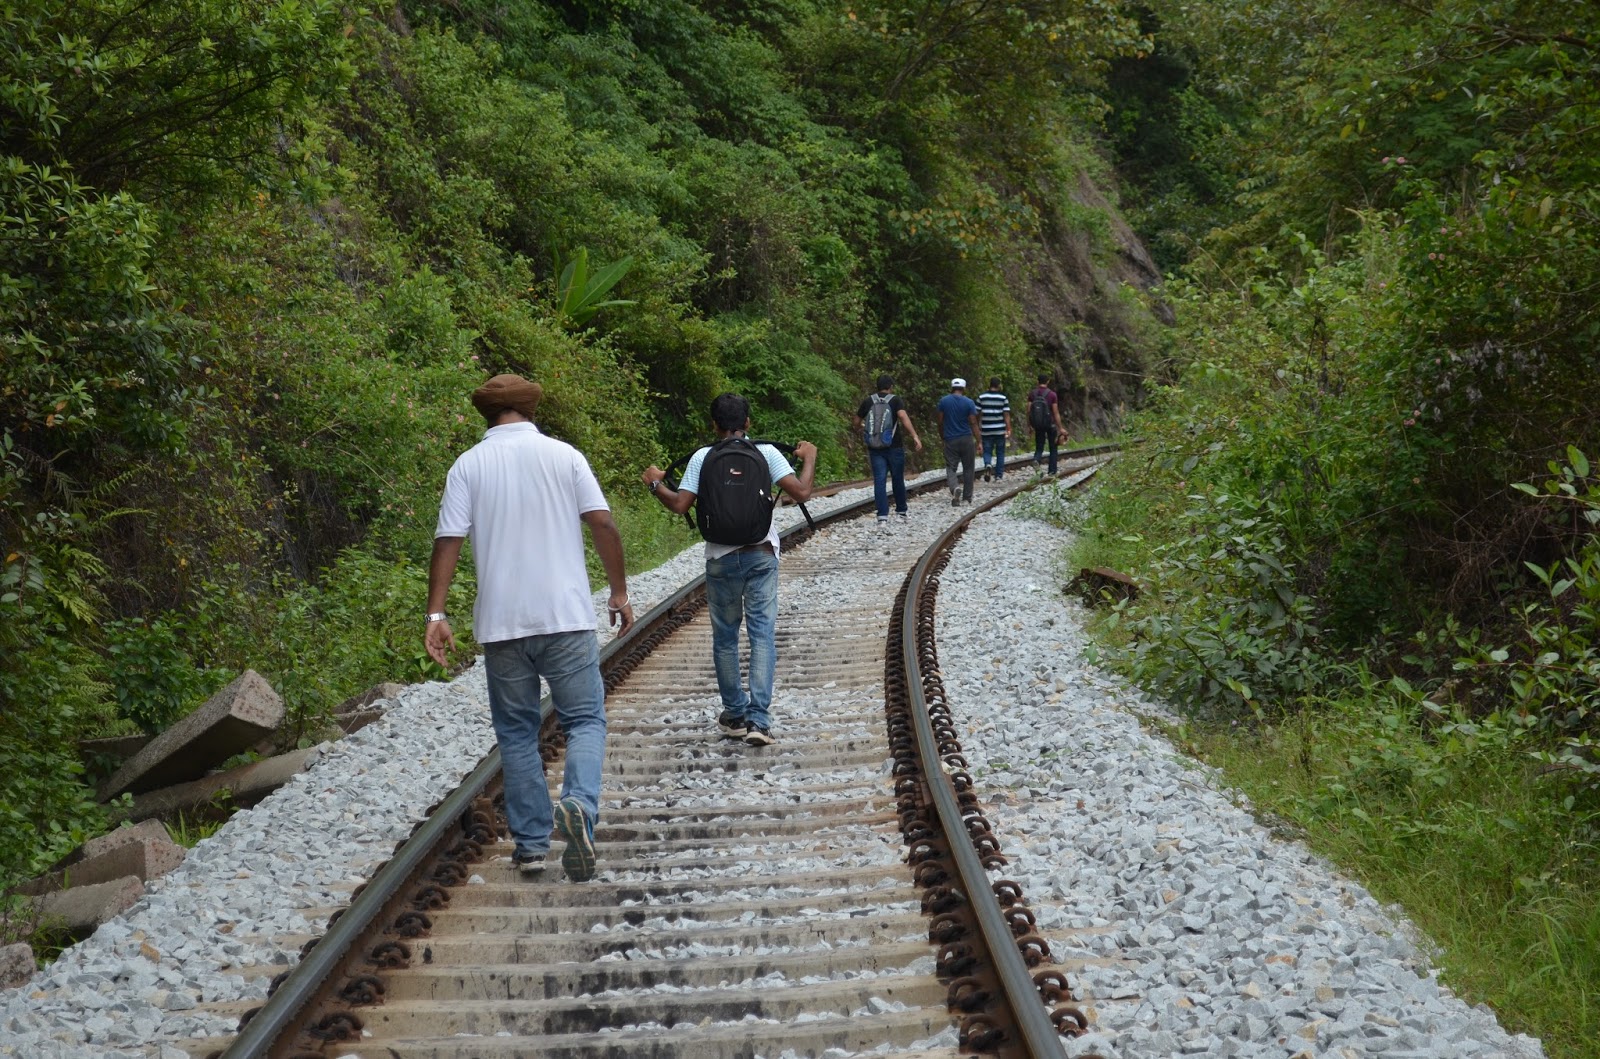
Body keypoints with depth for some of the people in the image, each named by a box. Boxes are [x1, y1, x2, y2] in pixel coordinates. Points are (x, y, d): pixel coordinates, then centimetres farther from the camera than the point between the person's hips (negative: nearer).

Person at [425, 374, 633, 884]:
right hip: (566, 616, -1)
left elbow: (448, 540, -5)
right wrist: (619, 592, 6)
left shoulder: (469, 465, 2)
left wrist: (436, 615, -3)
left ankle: (531, 843, 13)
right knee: (585, 721, 7)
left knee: (517, 732, 12)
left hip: (501, 623, 1)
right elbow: (602, 523, -3)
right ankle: (579, 804, -20)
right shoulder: (563, 455, 2)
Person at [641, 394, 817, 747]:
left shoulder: (702, 458, -3)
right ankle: (759, 719, -11)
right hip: (761, 555, 0)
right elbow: (801, 493, -9)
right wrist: (809, 459, 9)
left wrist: (656, 483, 12)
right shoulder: (766, 453, -3)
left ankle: (735, 715, 22)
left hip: (721, 559, 1)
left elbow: (679, 505, -7)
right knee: (762, 634, -1)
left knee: (725, 637, 14)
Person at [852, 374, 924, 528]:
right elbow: (903, 417, -21)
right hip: (894, 447, -1)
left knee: (879, 481, -3)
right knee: (898, 479, 14)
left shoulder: (868, 402, 3)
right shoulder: (895, 401, -4)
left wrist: (858, 430, 33)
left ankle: (882, 516, -15)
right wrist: (915, 436, -26)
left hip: (875, 449, 1)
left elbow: (856, 421, 10)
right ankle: (901, 511, 28)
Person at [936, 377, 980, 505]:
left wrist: (942, 436, 17)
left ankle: (954, 488, -26)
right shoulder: (969, 402, -5)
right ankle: (966, 498, 15)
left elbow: (940, 421, 3)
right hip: (967, 439, 0)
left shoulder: (943, 401, 0)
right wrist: (978, 442, -3)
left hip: (950, 440, 0)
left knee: (950, 468, 4)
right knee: (967, 468, 11)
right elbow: (973, 423, -6)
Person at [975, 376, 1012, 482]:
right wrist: (1009, 430, -4)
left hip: (986, 430, 1)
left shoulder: (981, 397, 0)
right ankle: (998, 476, 10)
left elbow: (978, 414, 2)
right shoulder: (1003, 398, -3)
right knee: (1000, 453, 10)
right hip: (1000, 430, -1)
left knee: (987, 451, 7)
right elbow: (1006, 415, -6)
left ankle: (987, 465, -23)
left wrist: (978, 426, 15)